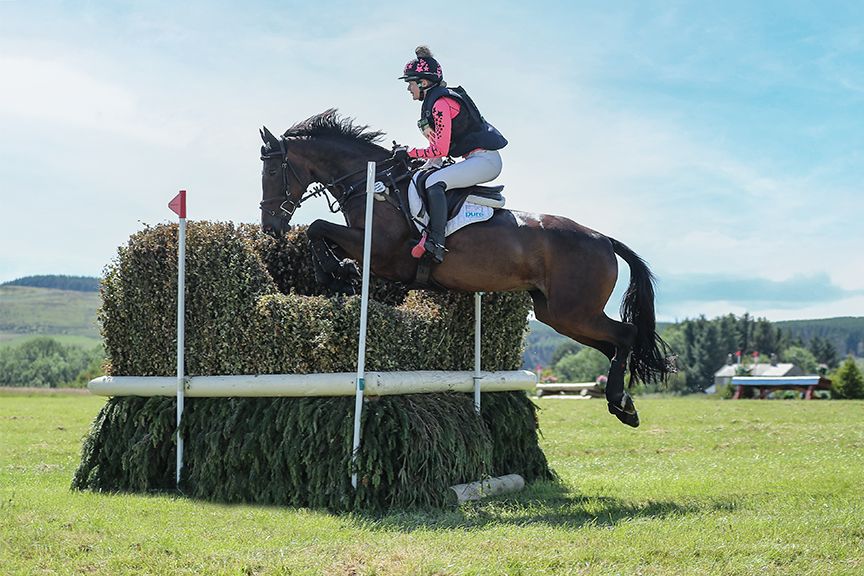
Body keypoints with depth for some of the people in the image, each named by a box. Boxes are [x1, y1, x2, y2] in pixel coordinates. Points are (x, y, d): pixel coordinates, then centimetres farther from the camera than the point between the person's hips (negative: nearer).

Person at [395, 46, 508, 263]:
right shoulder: (434, 102, 17)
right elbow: (440, 148, 21)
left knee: (434, 181, -28)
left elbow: (440, 150, -20)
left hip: (484, 159, -11)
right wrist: (410, 154, 12)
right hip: (478, 160, 11)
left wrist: (409, 153, -10)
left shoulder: (441, 103, -15)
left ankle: (436, 243, -36)